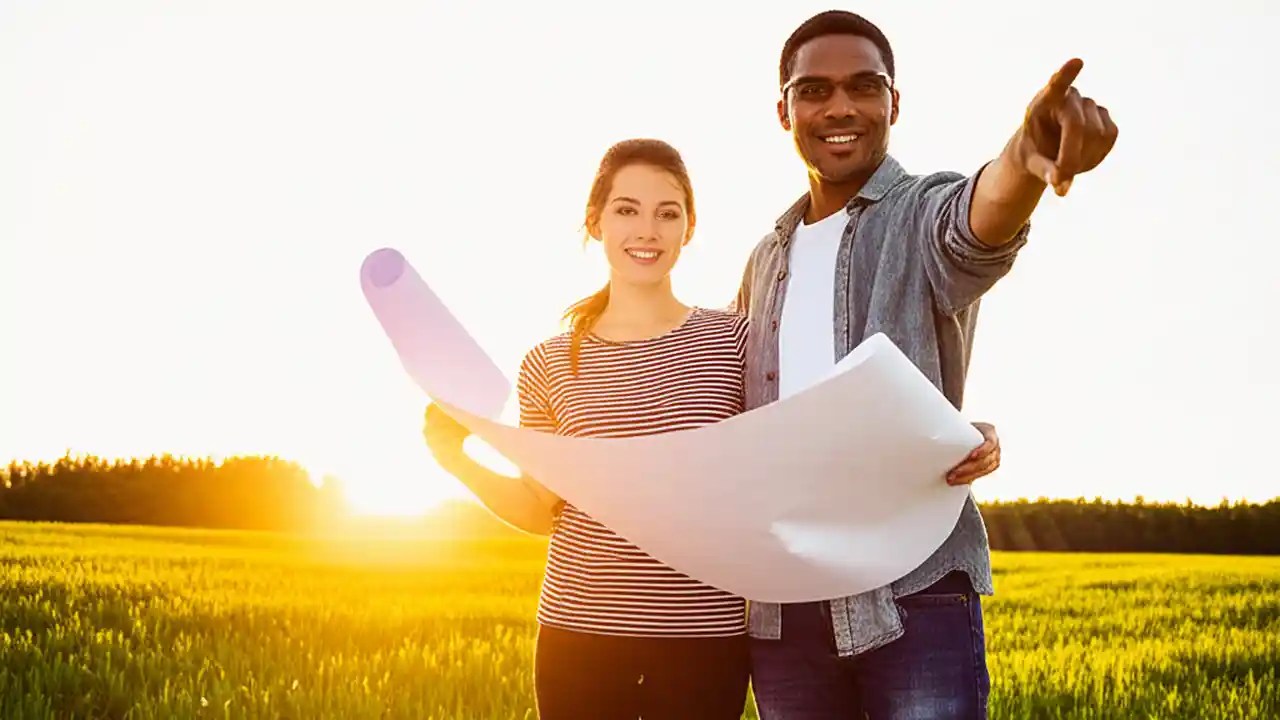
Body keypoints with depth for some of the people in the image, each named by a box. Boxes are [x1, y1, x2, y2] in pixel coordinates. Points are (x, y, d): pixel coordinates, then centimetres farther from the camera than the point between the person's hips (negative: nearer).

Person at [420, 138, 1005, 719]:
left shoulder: (736, 341, -1)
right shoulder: (548, 366, 4)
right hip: (578, 631, 1)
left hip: (706, 636, -1)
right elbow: (543, 511, 10)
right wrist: (458, 461, -4)